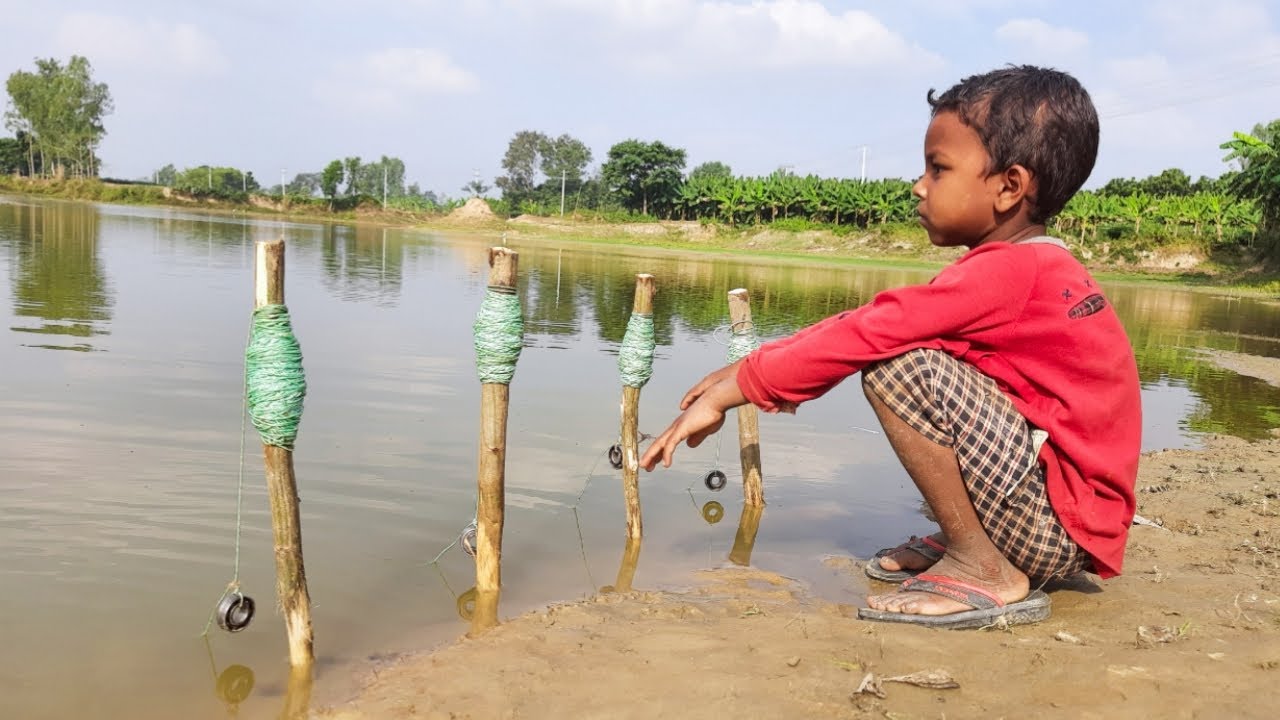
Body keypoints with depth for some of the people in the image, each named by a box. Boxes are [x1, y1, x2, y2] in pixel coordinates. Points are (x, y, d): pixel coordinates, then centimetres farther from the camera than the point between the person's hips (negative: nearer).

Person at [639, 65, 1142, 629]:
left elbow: (864, 334, -23)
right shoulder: (1038, 266, 11)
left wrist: (725, 395, -17)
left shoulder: (1005, 271, -19)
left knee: (897, 363, -23)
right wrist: (750, 372, 5)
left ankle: (986, 574, -12)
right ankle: (966, 540, 11)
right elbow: (867, 327, 9)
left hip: (1060, 525, -10)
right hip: (1069, 522, 10)